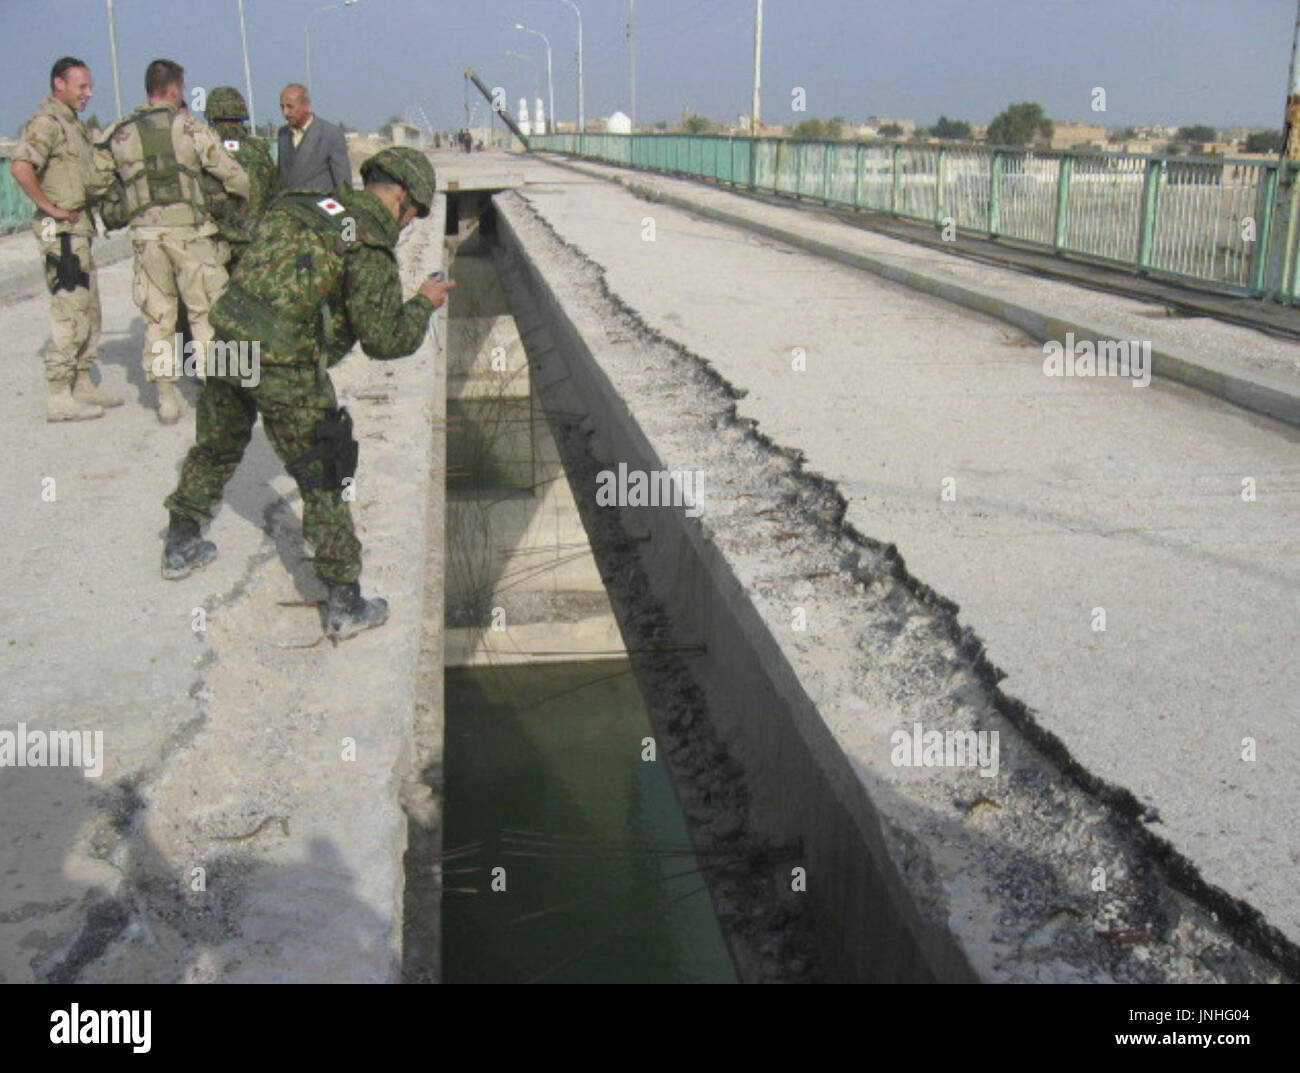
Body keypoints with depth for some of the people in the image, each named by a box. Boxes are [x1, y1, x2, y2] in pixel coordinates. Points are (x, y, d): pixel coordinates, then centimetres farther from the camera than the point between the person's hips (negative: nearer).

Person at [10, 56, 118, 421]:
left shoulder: (73, 124, 18)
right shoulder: (46, 122, -13)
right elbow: (21, 167, -28)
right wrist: (49, 207, -21)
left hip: (80, 230, 10)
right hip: (61, 231, -10)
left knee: (89, 312, 15)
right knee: (70, 315, -9)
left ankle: (82, 387, 24)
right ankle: (59, 398, -5)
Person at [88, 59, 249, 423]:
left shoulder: (119, 134, 8)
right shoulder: (191, 128, -1)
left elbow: (96, 181, 11)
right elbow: (235, 177, -3)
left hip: (146, 236, 3)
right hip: (190, 232, -3)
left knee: (157, 318, 10)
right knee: (206, 313, 5)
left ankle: (166, 400, 11)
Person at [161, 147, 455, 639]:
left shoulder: (299, 205, 12)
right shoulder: (370, 246, -9)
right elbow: (386, 340, -11)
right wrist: (423, 303, 7)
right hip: (285, 373, -7)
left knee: (215, 450, 28)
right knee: (322, 481, 4)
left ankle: (180, 547, 46)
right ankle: (346, 604, 10)